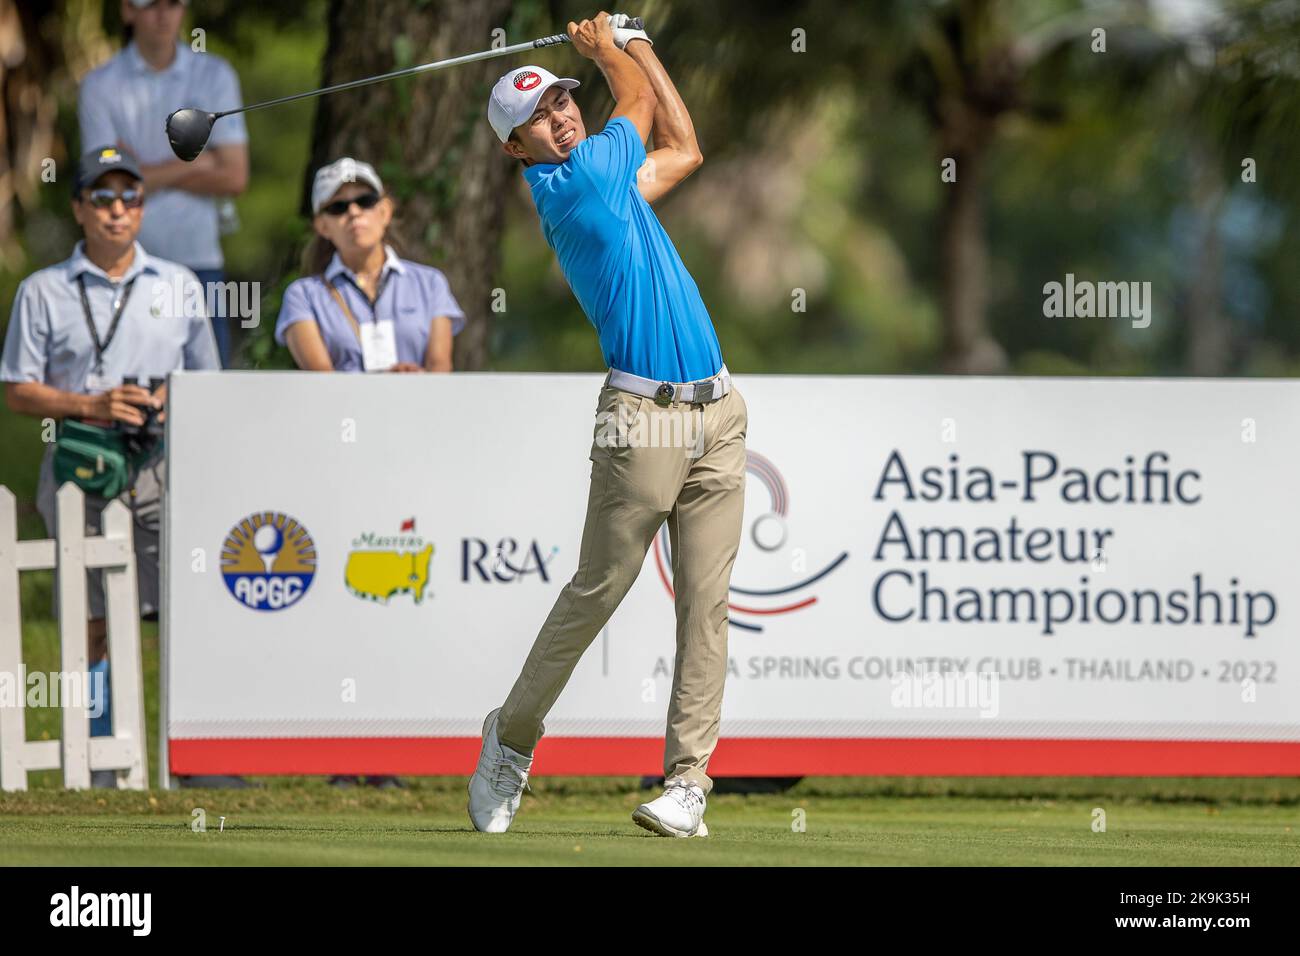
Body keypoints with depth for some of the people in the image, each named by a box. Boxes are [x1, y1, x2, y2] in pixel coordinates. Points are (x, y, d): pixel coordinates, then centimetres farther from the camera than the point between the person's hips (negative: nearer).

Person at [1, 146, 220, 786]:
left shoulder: (179, 287, 15)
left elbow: (207, 378, 19)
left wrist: (178, 403, -3)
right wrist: (91, 406, -9)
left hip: (161, 462, 1)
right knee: (91, 625, -1)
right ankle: (97, 766, 5)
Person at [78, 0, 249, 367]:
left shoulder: (214, 76, 8)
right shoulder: (100, 86, 3)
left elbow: (234, 177, 1)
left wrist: (149, 171, -4)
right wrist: (196, 162, -3)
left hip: (200, 258, 1)